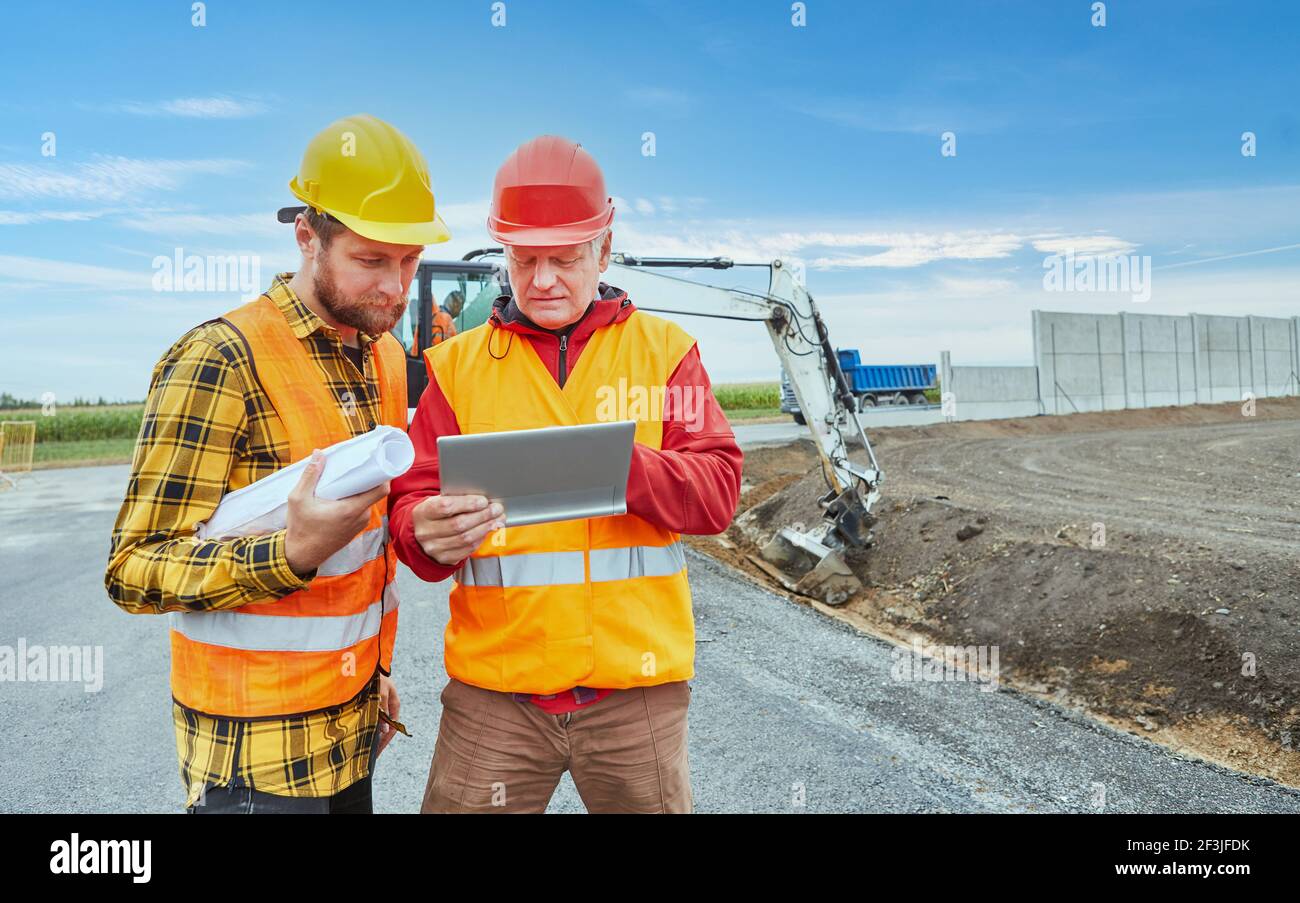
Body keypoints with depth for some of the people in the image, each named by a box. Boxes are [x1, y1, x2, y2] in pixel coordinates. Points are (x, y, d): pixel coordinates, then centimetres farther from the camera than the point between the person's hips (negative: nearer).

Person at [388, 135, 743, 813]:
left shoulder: (664, 350, 3)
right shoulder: (459, 363, 6)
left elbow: (717, 490, -5)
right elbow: (410, 500, 1)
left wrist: (619, 465, -25)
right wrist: (429, 533, -23)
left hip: (637, 684, 0)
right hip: (493, 689, 1)